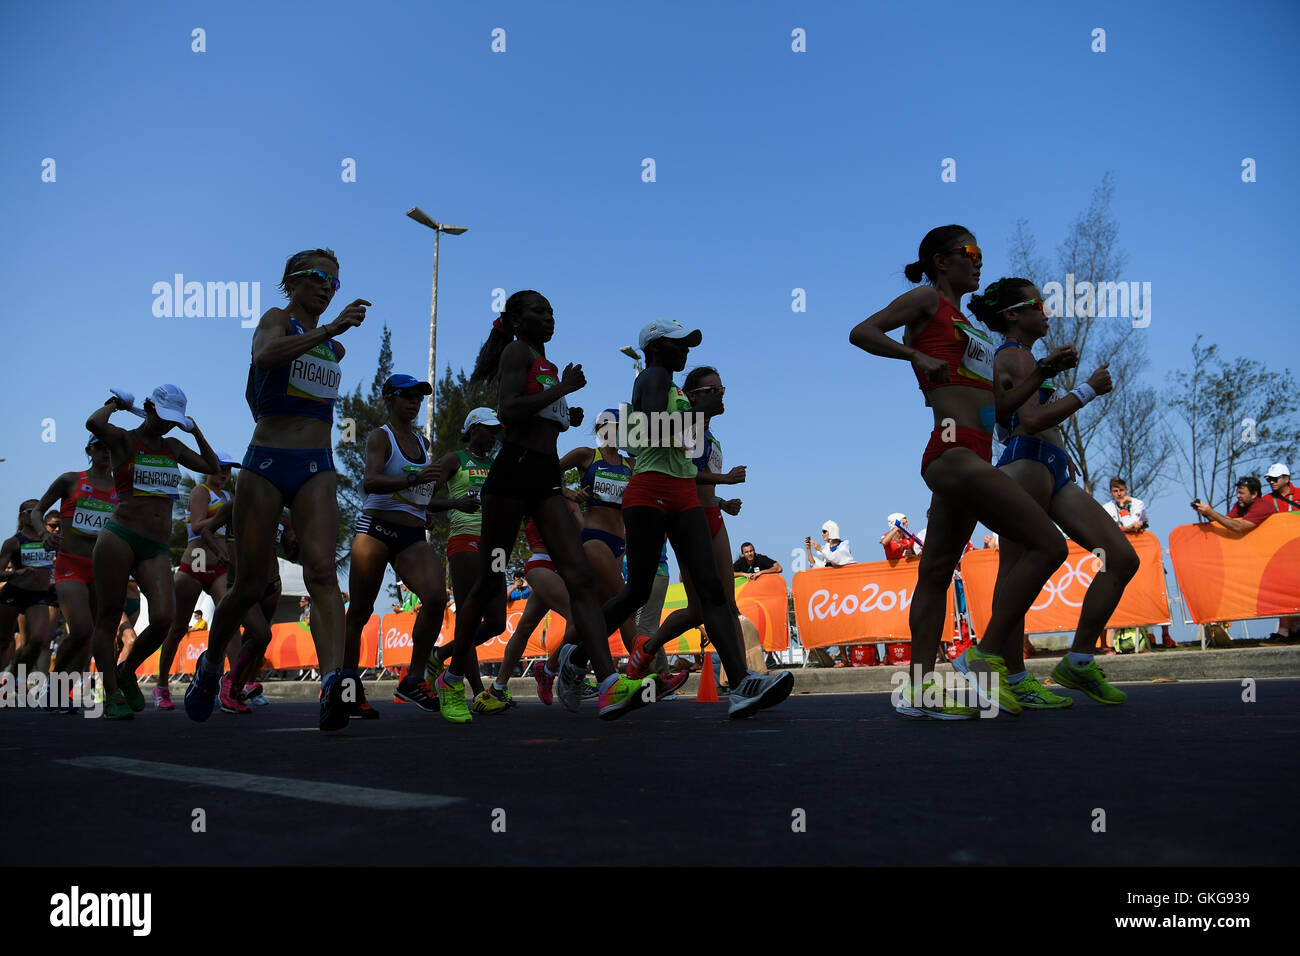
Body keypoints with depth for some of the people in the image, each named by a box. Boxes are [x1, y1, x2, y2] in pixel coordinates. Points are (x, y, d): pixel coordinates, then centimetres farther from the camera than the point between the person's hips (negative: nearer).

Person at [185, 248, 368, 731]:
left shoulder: (334, 348, 19)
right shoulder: (276, 319, 2)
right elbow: (264, 356, -24)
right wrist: (329, 328, -27)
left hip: (317, 468, 3)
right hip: (266, 463, -3)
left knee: (321, 570, -20)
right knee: (250, 586, 4)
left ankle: (333, 681, -36)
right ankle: (210, 665, 31)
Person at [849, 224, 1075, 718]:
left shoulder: (965, 325, 27)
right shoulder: (928, 299, 5)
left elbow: (999, 403, 26)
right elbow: (862, 332, -7)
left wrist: (1045, 370, 18)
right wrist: (917, 355, -15)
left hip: (971, 455, 9)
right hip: (954, 450, -9)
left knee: (936, 574, 7)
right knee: (1047, 544, -14)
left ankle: (919, 688, 11)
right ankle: (987, 661, -11)